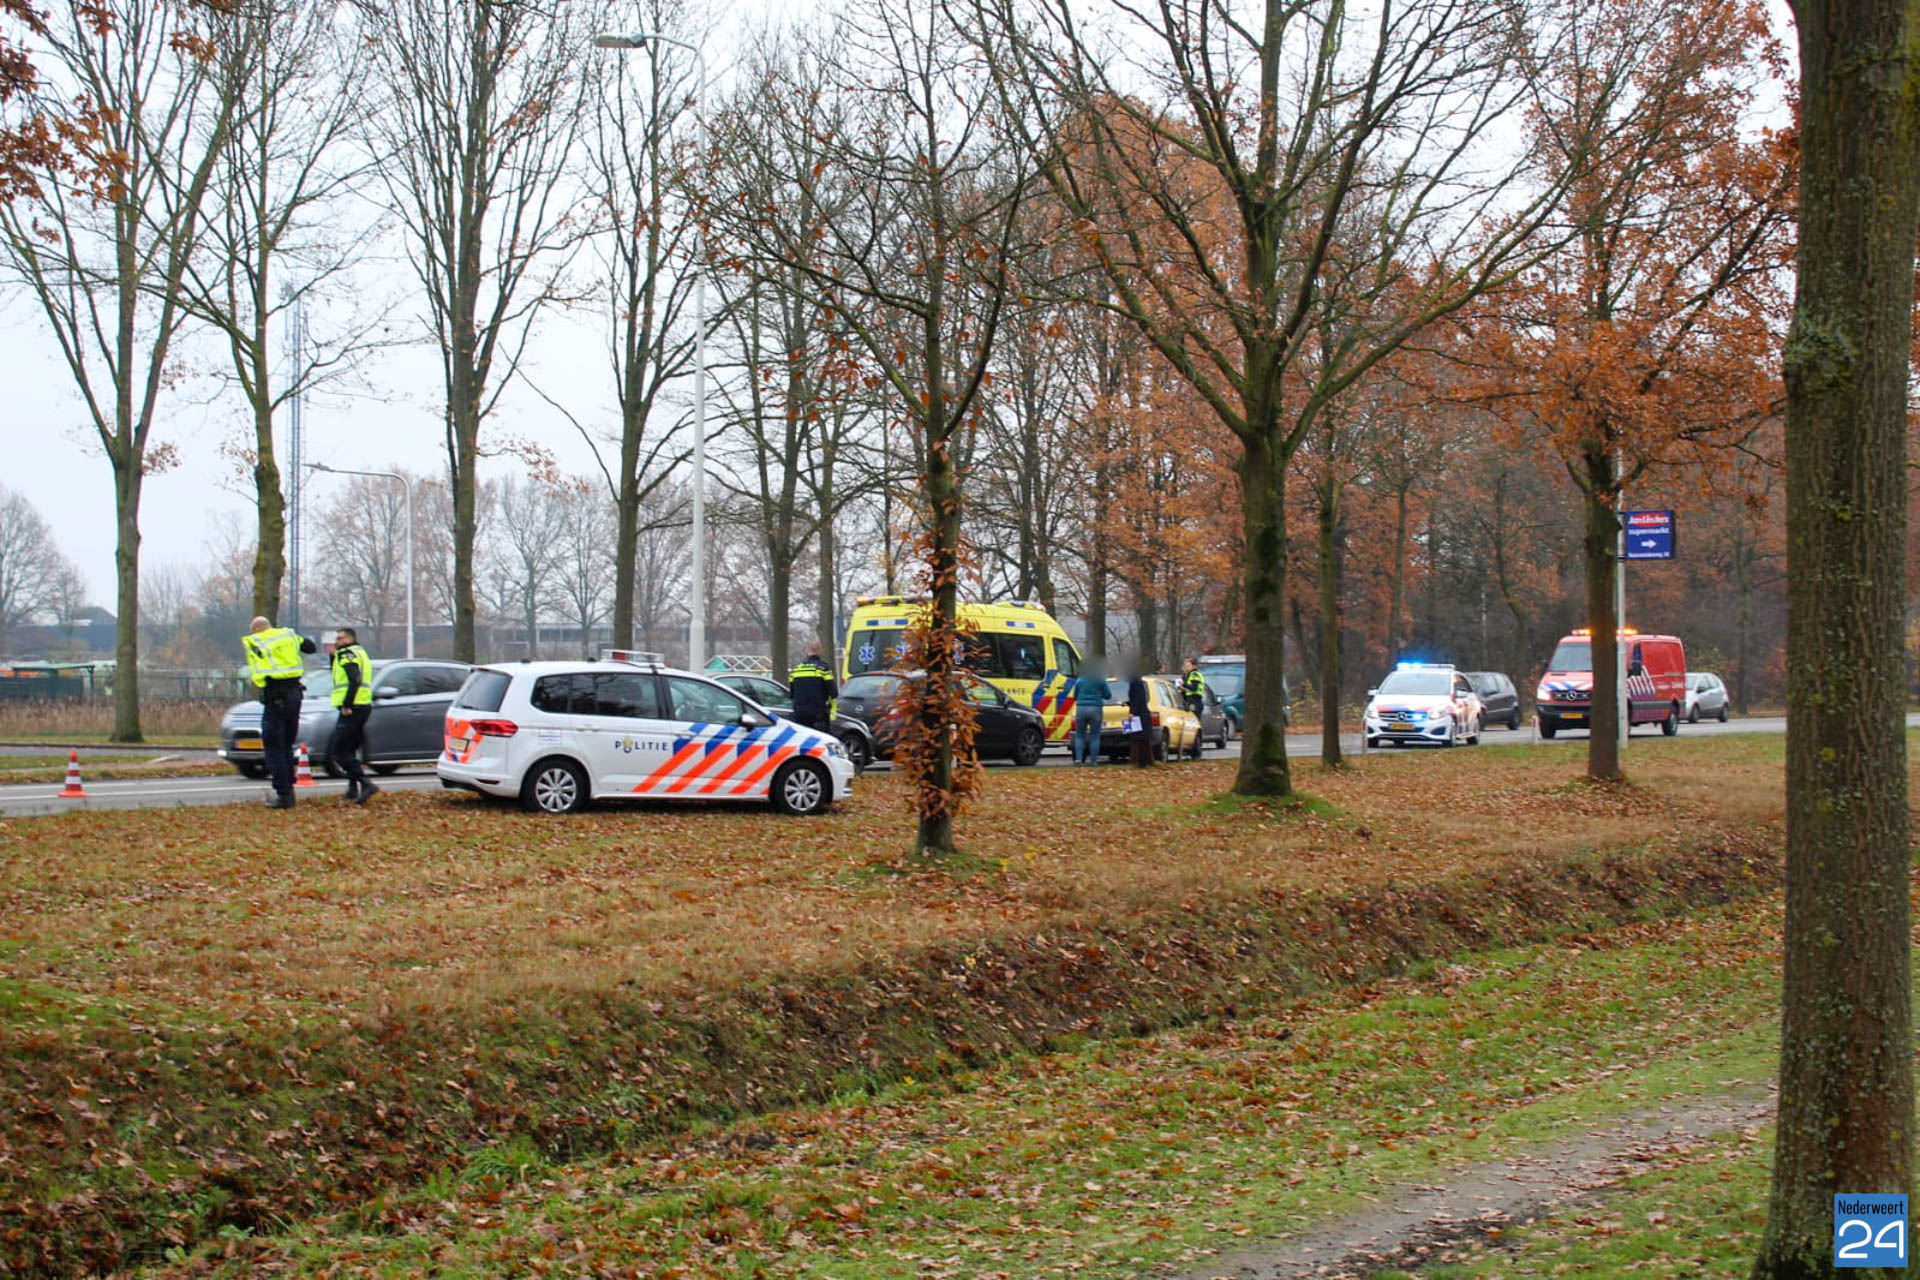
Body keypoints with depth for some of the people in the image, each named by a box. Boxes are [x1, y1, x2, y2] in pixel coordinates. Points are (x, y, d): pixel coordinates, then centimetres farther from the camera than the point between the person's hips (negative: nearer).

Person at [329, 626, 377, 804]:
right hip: (364, 706, 10)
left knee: (340, 751, -10)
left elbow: (354, 680, -21)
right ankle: (353, 789, 17)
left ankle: (365, 784, -21)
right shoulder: (360, 653, 24)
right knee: (350, 749, 17)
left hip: (352, 709, -10)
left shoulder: (347, 654, -7)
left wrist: (346, 705, -22)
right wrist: (333, 656, 17)